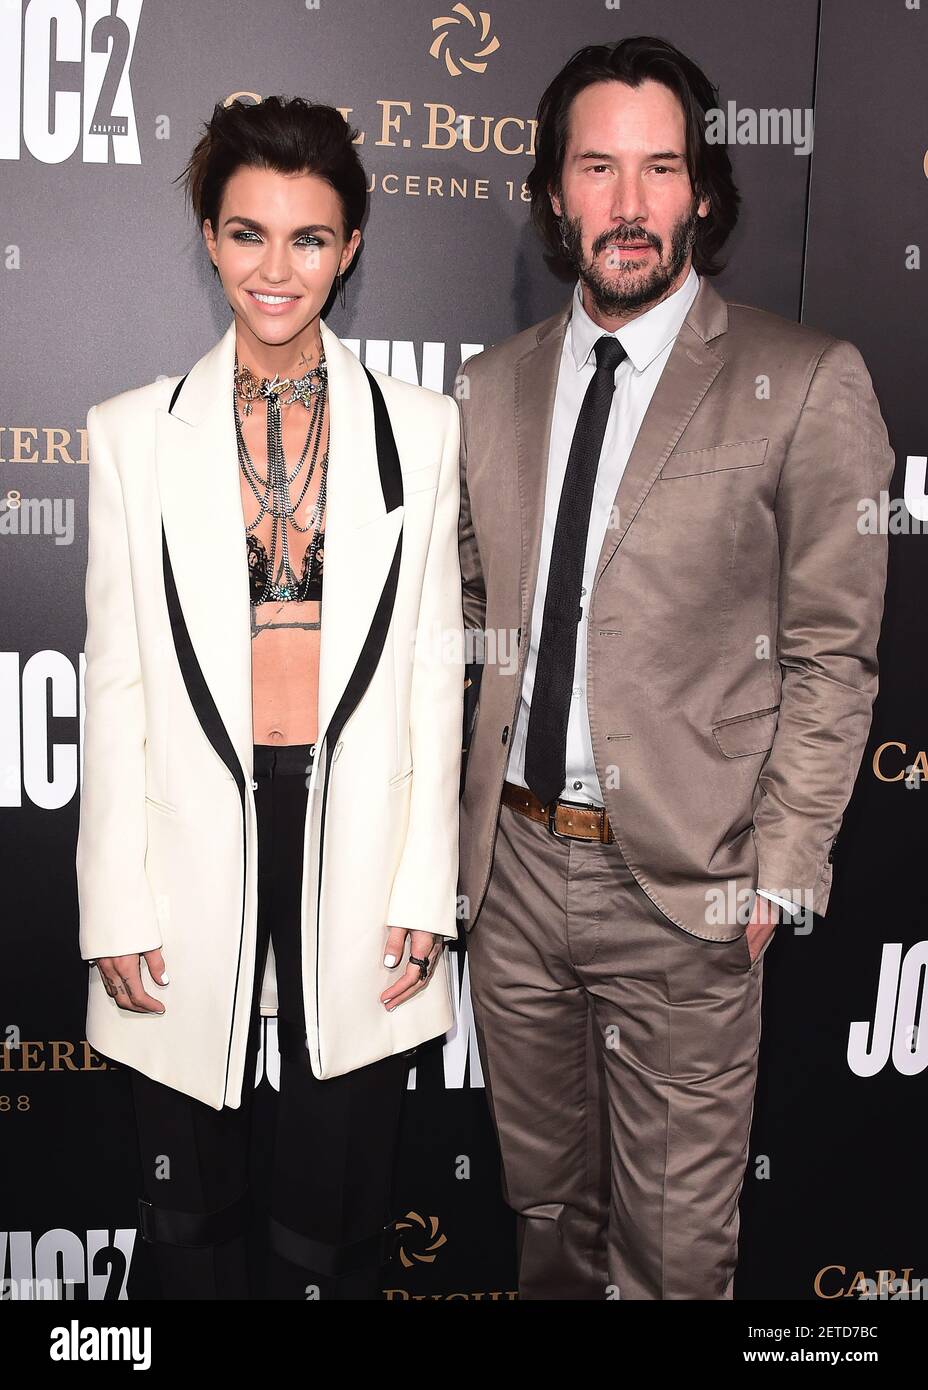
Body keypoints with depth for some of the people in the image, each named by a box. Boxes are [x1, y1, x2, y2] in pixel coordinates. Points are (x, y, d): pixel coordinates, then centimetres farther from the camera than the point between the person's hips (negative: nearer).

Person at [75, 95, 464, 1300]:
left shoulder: (420, 428, 1)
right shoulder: (132, 433, 0)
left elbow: (435, 666, 2)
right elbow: (115, 680, 1)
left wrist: (424, 885, -2)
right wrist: (116, 906, -2)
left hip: (360, 839, 0)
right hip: (196, 835, 0)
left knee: (338, 1216, 16)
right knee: (192, 1216, 17)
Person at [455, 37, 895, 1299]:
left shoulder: (808, 385, -7)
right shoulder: (494, 386, 7)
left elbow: (833, 658, -7)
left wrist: (778, 873, -10)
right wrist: (451, 804, 5)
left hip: (681, 886, -4)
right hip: (513, 863, 4)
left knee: (677, 1239, 12)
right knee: (545, 1202, 23)